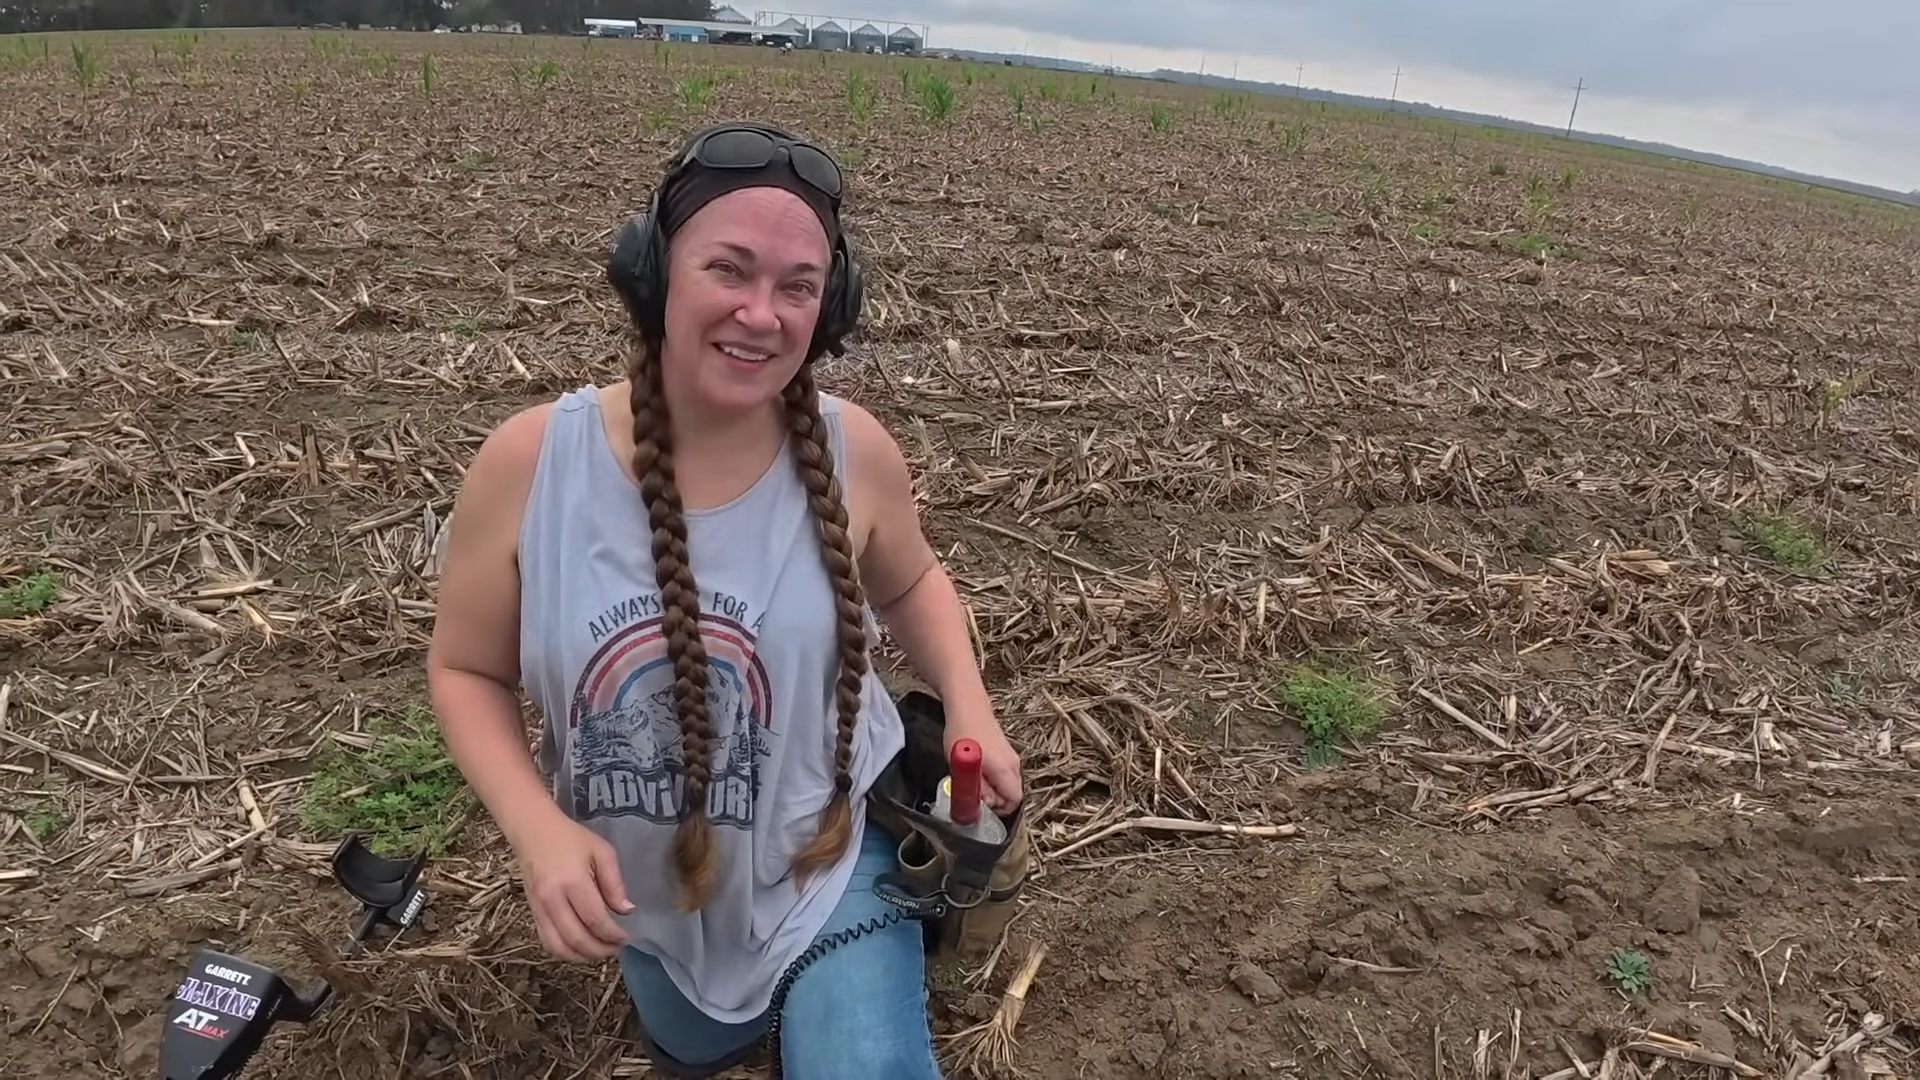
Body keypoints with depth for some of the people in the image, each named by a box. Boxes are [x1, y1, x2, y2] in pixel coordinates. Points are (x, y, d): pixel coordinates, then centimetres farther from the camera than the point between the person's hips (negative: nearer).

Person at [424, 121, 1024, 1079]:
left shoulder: (853, 454, -21)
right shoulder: (527, 464, -23)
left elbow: (909, 583, 1)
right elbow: (465, 671, -9)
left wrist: (969, 708, -16)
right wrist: (539, 830, -25)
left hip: (826, 866, -2)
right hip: (647, 891, 3)